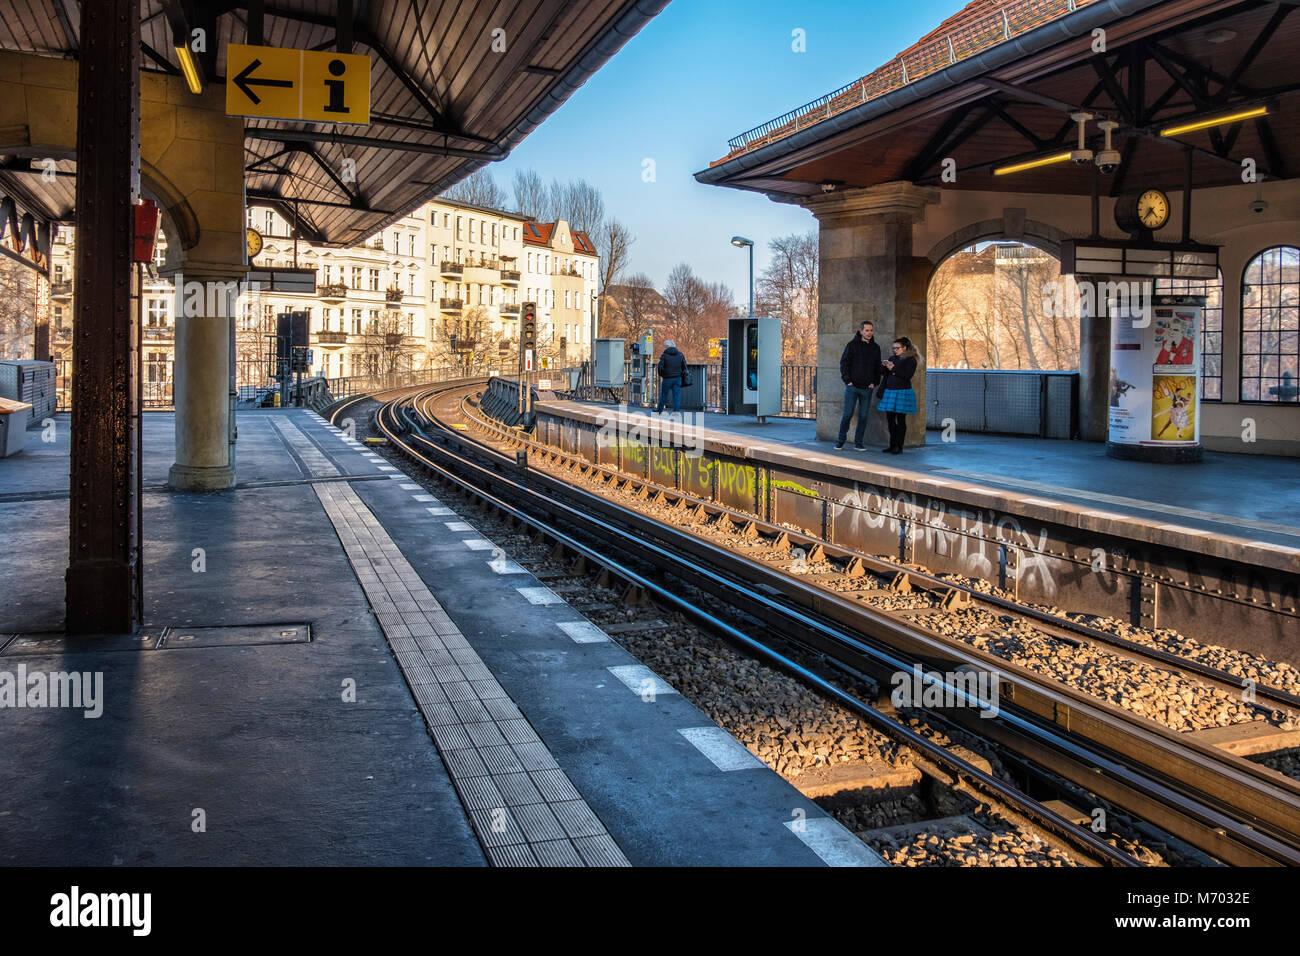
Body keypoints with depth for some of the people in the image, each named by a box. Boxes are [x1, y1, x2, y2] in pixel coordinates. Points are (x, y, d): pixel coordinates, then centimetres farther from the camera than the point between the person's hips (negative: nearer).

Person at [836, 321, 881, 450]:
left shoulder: (875, 348, 11)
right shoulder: (852, 345, 0)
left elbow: (877, 367, 16)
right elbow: (844, 363, -1)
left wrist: (874, 382, 3)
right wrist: (847, 380, -8)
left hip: (867, 388, 3)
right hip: (852, 386, -3)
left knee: (863, 416, 3)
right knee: (848, 414, -4)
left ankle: (858, 443, 10)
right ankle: (841, 440, 11)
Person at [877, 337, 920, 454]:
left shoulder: (911, 360, -2)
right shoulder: (892, 359, 16)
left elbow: (908, 376, -13)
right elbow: (885, 376, 21)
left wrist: (893, 369, -16)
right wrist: (884, 366, 1)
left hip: (902, 392, -6)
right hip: (889, 391, 6)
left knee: (900, 420, -3)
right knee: (890, 419, 6)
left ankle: (899, 446, 2)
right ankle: (892, 445, 14)